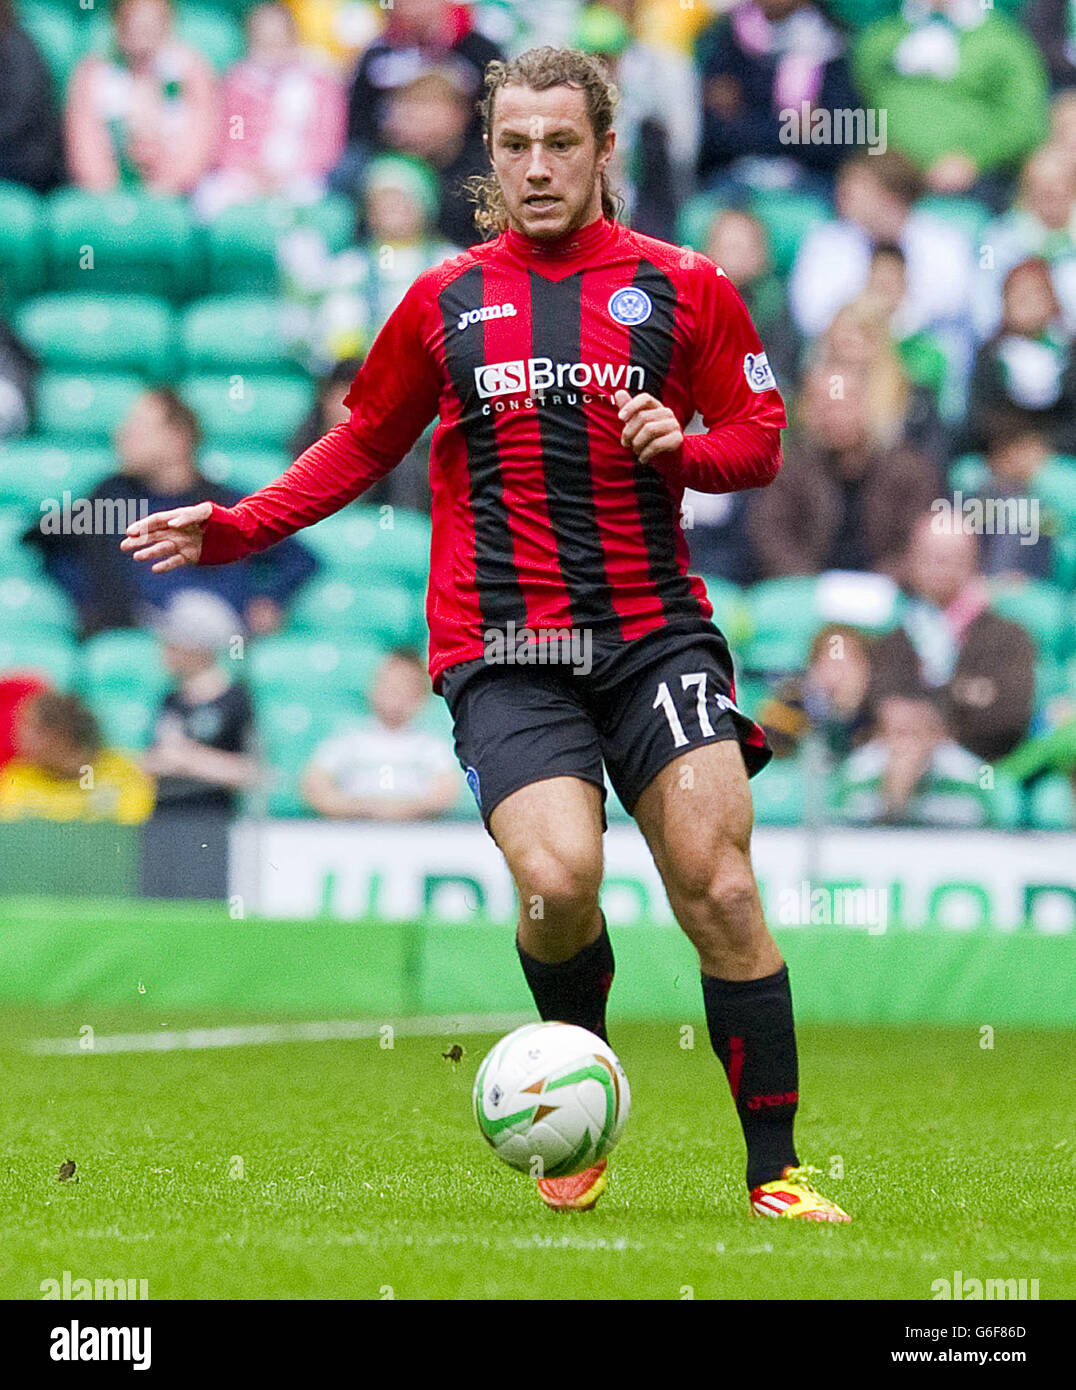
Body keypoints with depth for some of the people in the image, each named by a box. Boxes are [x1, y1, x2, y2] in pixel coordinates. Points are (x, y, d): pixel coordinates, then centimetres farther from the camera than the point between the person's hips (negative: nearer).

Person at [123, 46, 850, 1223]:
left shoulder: (681, 288, 6)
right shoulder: (446, 300, 10)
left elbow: (758, 438, 12)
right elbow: (364, 443, 21)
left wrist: (681, 448, -9)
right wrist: (237, 528, 11)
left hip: (654, 628, 0)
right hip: (503, 651, 0)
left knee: (718, 887, -10)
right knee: (559, 879, -22)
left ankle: (774, 1171, 0)